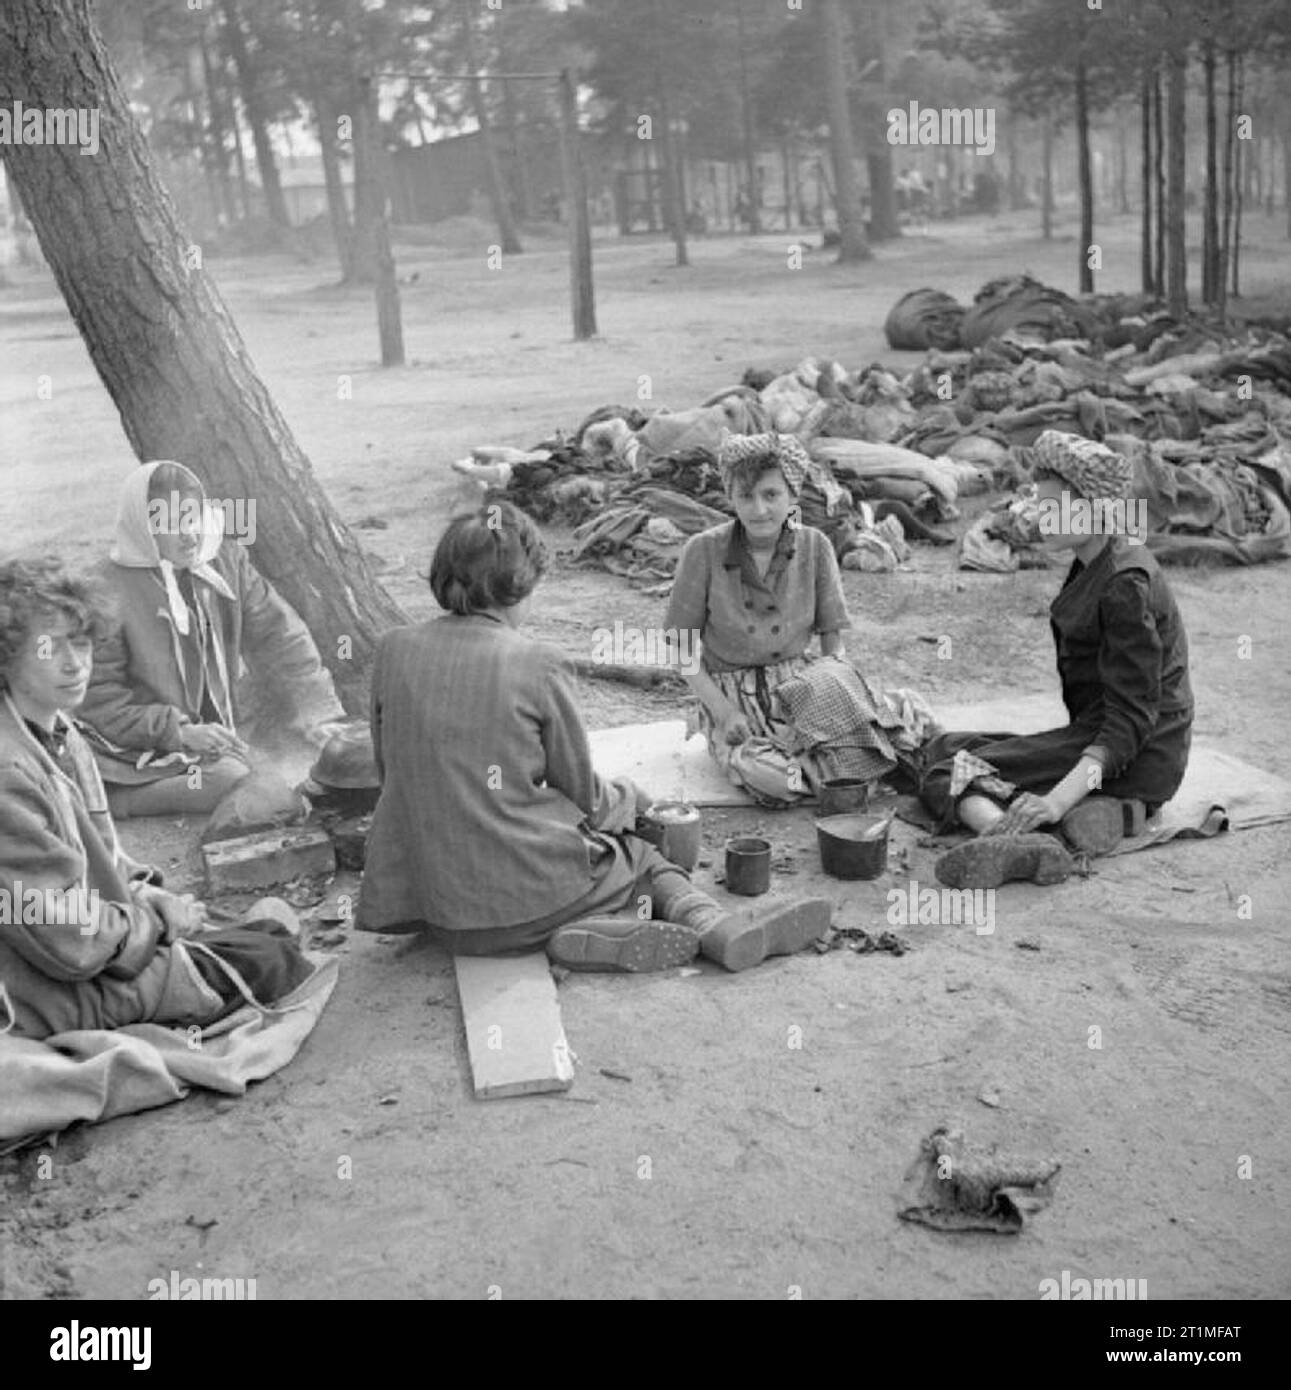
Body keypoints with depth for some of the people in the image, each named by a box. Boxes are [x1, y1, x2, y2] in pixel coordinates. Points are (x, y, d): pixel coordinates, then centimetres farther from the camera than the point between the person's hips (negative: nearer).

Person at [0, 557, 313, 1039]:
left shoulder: (59, 733, 5)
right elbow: (73, 944, -25)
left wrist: (141, 893, 1)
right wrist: (159, 920, -10)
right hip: (50, 998, -10)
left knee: (272, 913, 8)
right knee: (270, 961, -6)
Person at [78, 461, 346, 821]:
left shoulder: (227, 563, 3)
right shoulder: (109, 588, -12)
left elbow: (281, 636, 5)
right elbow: (97, 695, -11)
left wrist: (321, 713, -5)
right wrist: (177, 730, -18)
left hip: (214, 741, 8)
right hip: (143, 753, -8)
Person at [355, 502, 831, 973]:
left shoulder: (392, 651, 1)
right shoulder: (537, 666, -10)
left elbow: (391, 773, 11)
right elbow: (583, 795, 0)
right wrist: (630, 796, 22)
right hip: (530, 893, -4)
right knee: (638, 849, 24)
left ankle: (596, 932, -4)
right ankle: (711, 924, -2)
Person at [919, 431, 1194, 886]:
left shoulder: (1127, 585, -20)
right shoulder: (1095, 563, 9)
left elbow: (1132, 717, -25)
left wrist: (1061, 796, -35)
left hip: (1135, 758, -10)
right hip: (1094, 729, 10)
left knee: (953, 767, -13)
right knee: (944, 748, 4)